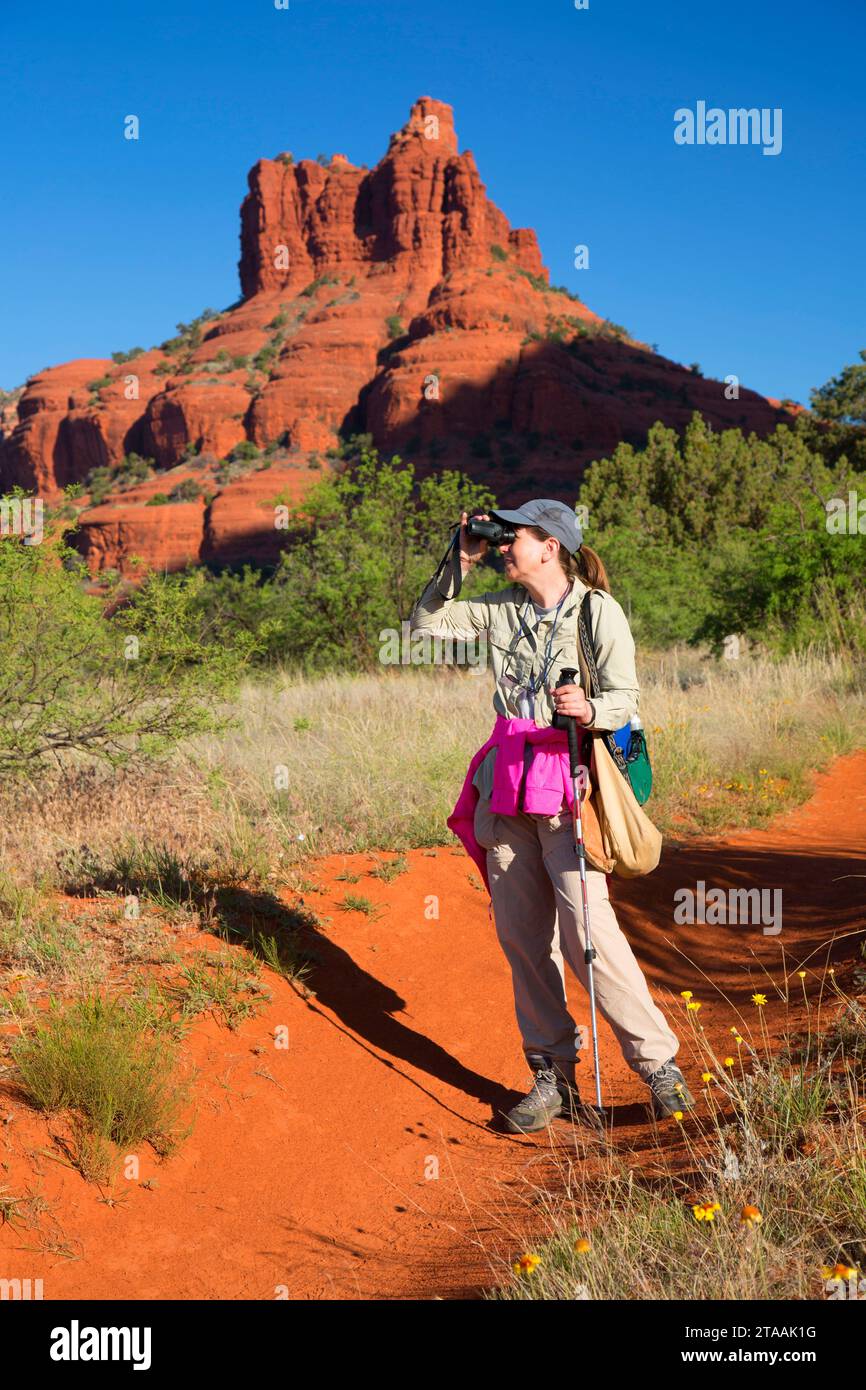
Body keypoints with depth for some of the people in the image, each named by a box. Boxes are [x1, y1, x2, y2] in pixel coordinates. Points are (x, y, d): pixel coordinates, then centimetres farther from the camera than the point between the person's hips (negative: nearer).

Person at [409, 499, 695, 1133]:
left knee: (586, 927, -14)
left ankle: (659, 1063, 1)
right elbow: (425, 622, 17)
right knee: (520, 933, 4)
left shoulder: (600, 611, -2)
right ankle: (554, 1077, 14)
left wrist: (590, 710, -29)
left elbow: (626, 695, -7)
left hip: (567, 777, -5)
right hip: (507, 778, 5)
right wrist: (459, 563, 7)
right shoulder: (501, 608, 12)